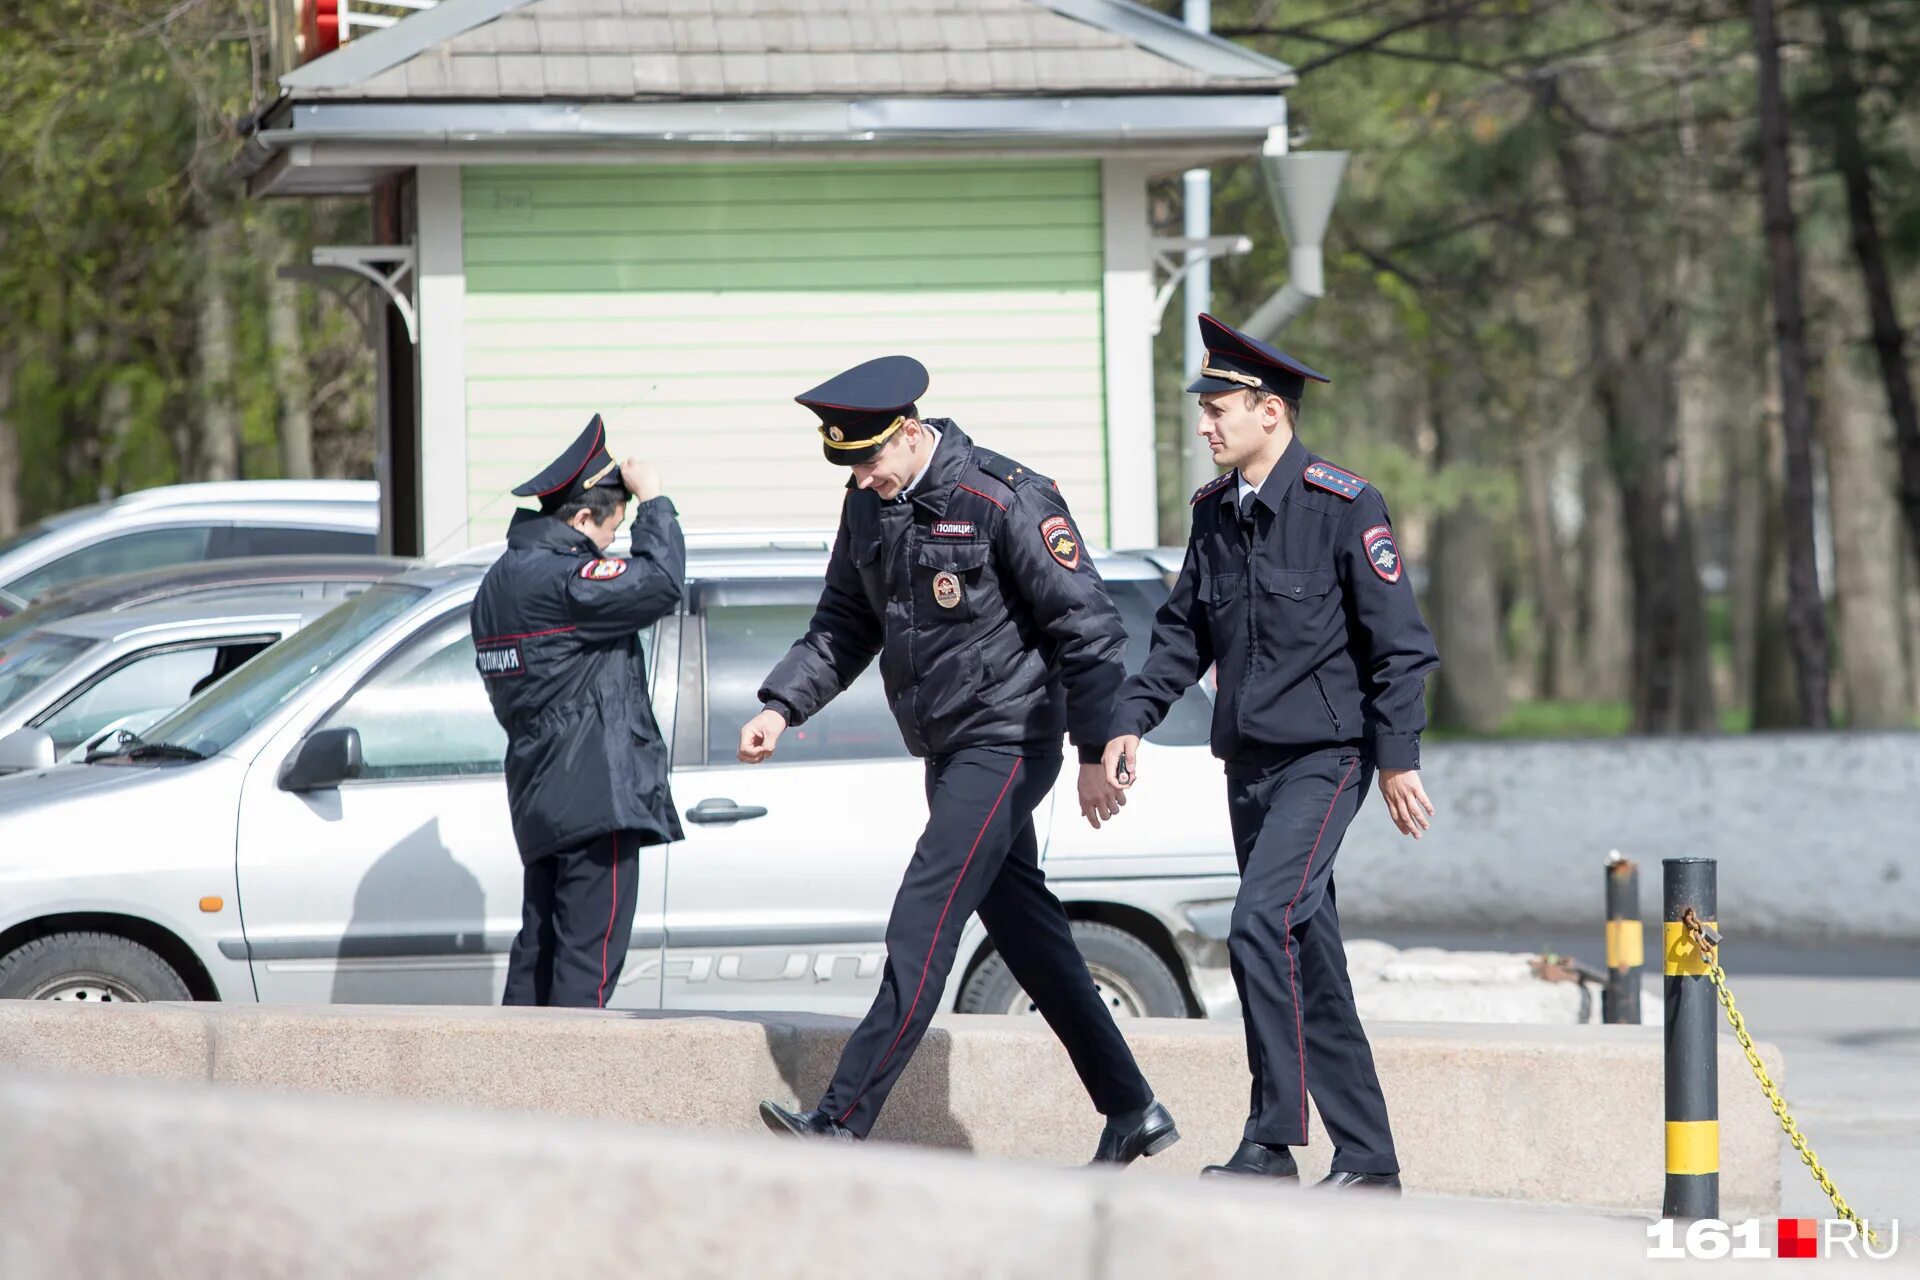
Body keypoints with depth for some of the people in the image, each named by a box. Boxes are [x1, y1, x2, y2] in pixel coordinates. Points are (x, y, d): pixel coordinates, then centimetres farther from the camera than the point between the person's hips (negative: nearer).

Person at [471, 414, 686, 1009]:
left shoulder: (501, 579, 15)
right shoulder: (557, 578, -17)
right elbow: (660, 582, -24)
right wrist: (652, 500, -12)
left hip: (537, 799, 10)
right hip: (594, 796, -10)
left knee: (538, 949, 15)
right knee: (587, 957, -8)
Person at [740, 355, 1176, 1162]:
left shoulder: (1006, 502, -18)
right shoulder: (869, 505, 5)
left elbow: (1088, 628, -16)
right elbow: (847, 621, 17)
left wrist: (1097, 753, -16)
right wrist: (782, 706, 3)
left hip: (1007, 743, -9)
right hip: (948, 752, 9)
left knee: (923, 926, -15)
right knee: (1026, 934, 12)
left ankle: (846, 1118, -19)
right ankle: (1132, 1112, 20)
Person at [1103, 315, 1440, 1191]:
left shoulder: (1341, 505, -10)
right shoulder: (1216, 512, 11)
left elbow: (1398, 641, -10)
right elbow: (1183, 632, 19)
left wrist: (1397, 757, -13)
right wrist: (1132, 719, 6)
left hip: (1324, 759, -8)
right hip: (1249, 762, 8)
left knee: (1262, 928, -21)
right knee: (1308, 958, 8)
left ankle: (1272, 1139, -17)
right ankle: (1366, 1158, 13)